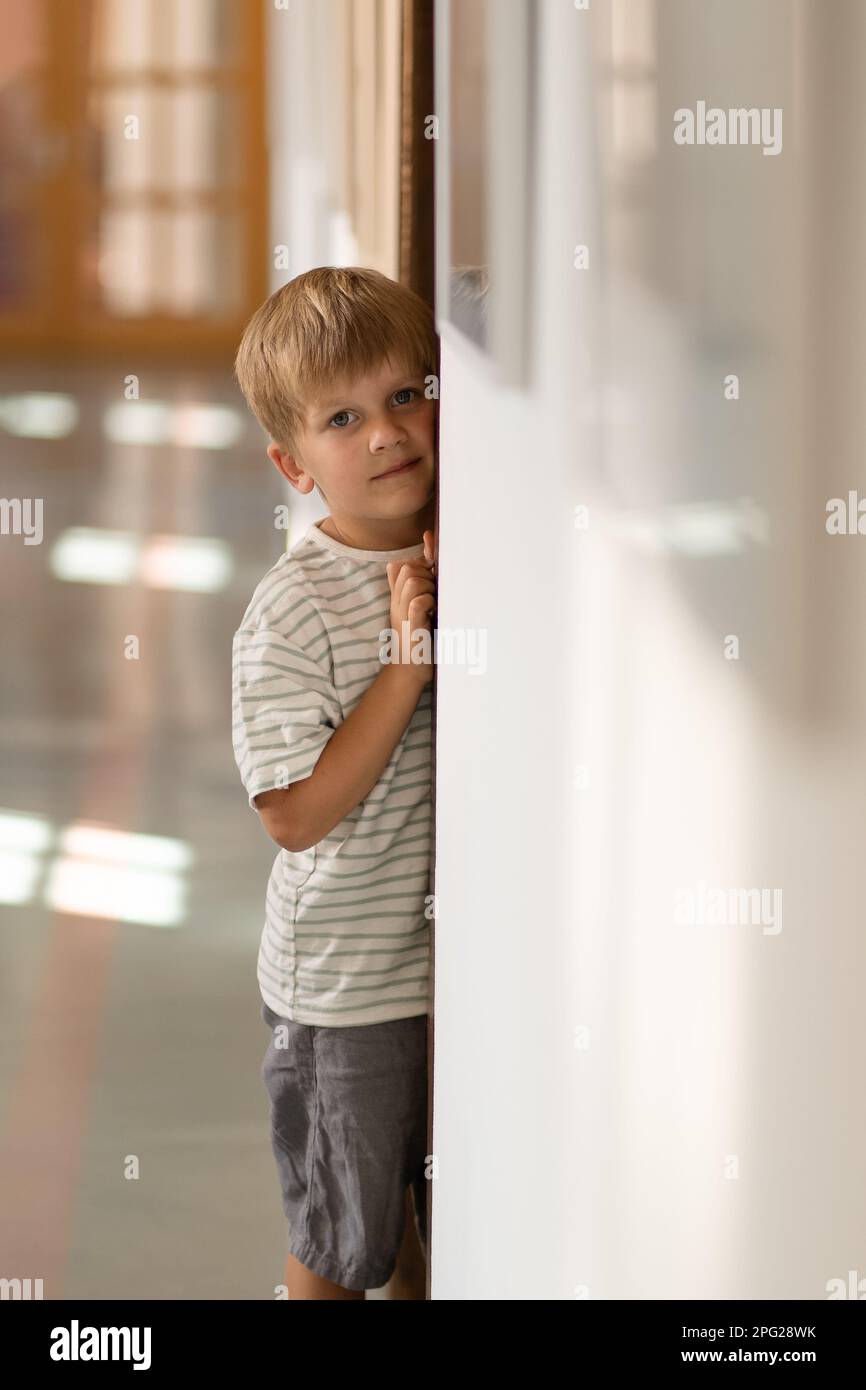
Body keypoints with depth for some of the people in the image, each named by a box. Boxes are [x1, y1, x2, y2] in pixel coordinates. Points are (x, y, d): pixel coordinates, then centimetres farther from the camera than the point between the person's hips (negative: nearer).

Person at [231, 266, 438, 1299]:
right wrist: (407, 661, -26)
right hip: (344, 988, -5)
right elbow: (297, 815, -22)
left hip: (466, 960, 5)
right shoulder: (293, 611, -19)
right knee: (343, 1242, 11)